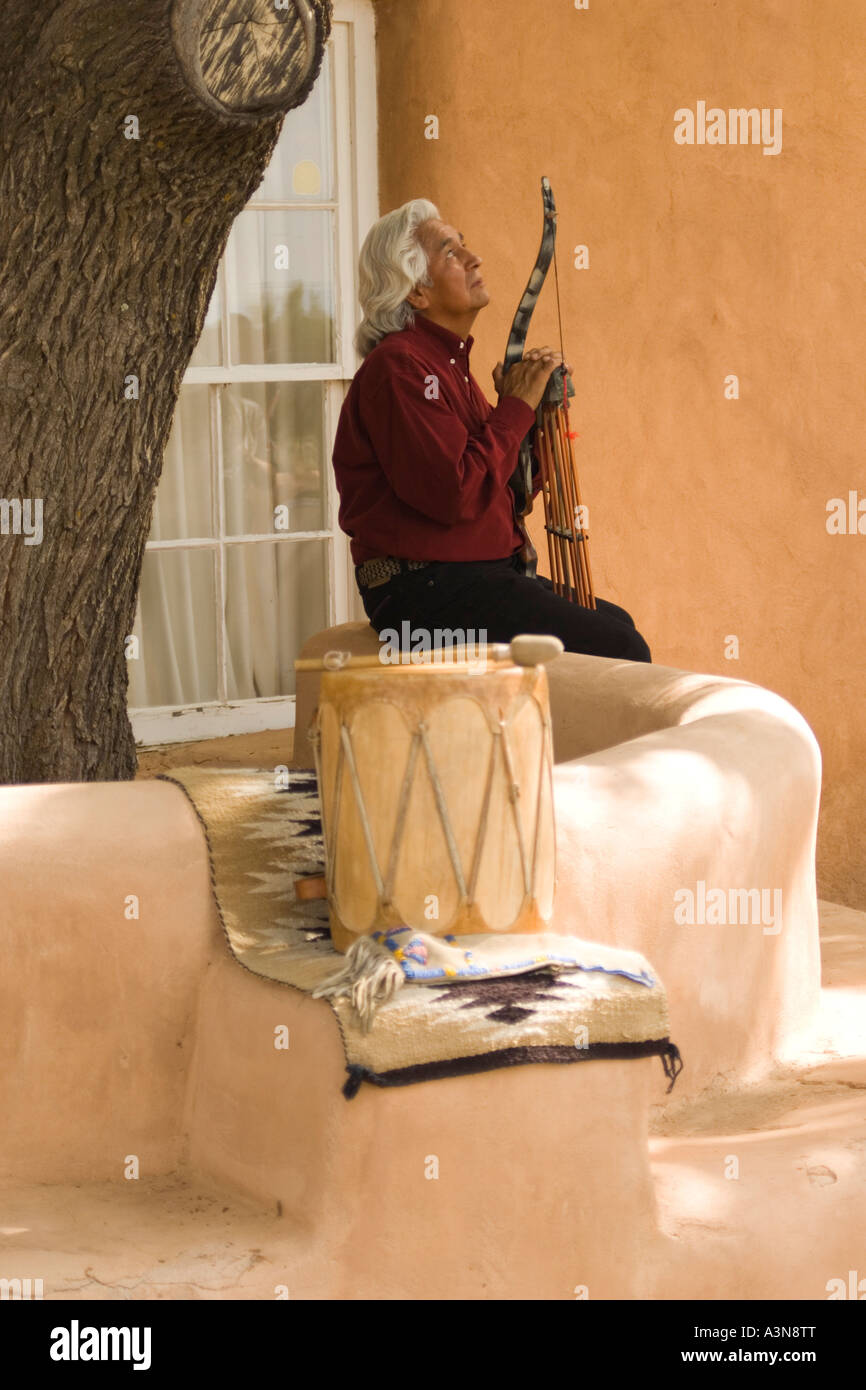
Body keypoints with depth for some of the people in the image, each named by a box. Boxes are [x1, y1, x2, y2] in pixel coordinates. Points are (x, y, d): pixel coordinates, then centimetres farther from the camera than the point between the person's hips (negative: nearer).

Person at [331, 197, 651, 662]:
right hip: (423, 589, -10)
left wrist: (527, 404, 4)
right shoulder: (398, 367, -14)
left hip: (483, 572, 10)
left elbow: (510, 492, 19)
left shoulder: (449, 362, 19)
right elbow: (456, 495, -23)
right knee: (618, 648, -17)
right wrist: (517, 407, -12)